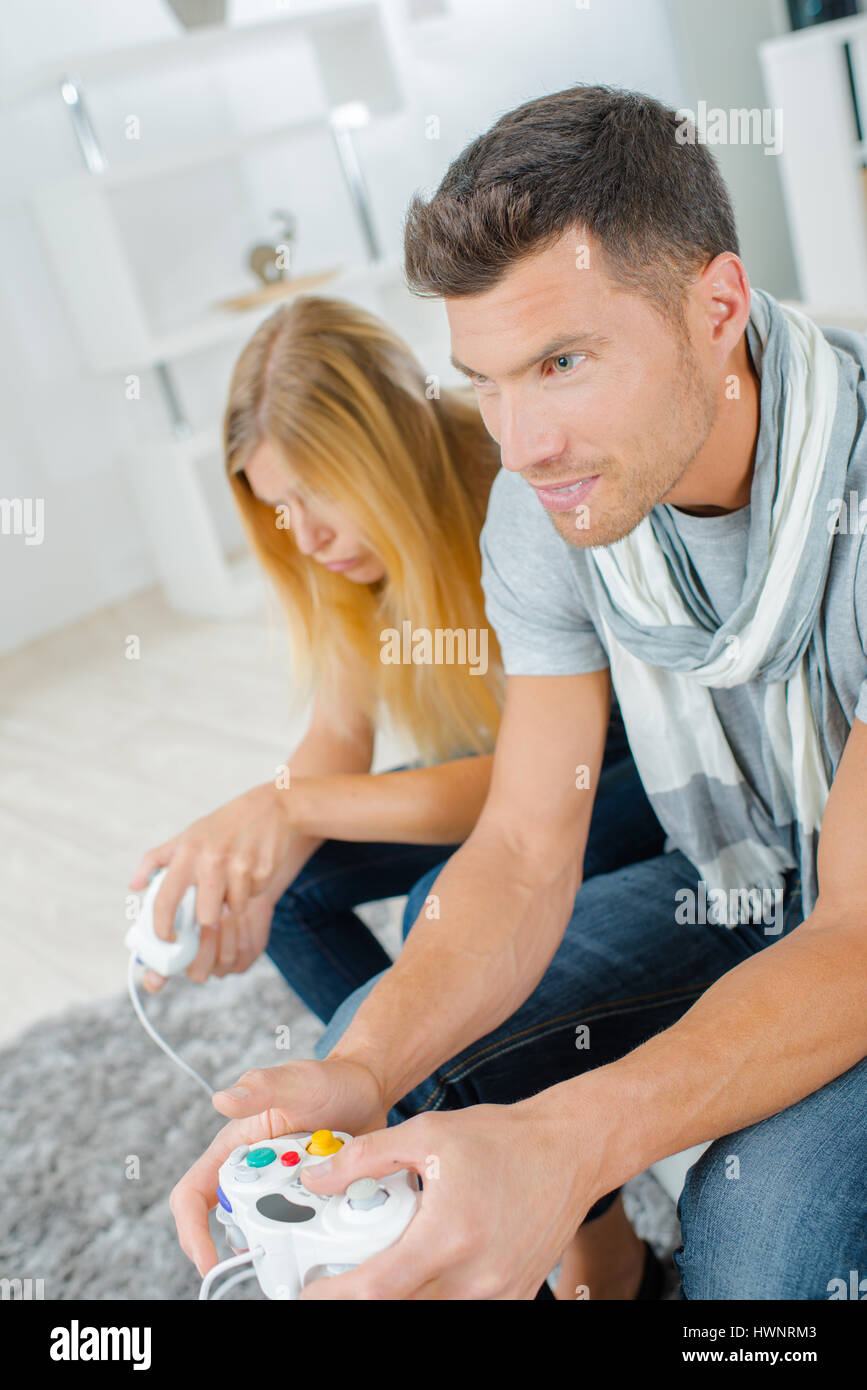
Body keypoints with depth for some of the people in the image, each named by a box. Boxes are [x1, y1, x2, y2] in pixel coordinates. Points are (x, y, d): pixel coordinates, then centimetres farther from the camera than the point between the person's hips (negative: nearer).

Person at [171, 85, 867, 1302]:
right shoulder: (548, 505, -14)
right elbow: (525, 850, -14)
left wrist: (561, 1144, -47)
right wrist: (364, 1065, -33)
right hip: (735, 887, 5)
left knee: (757, 1227, -32)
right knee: (376, 1060, -7)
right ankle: (597, 1263, 19)